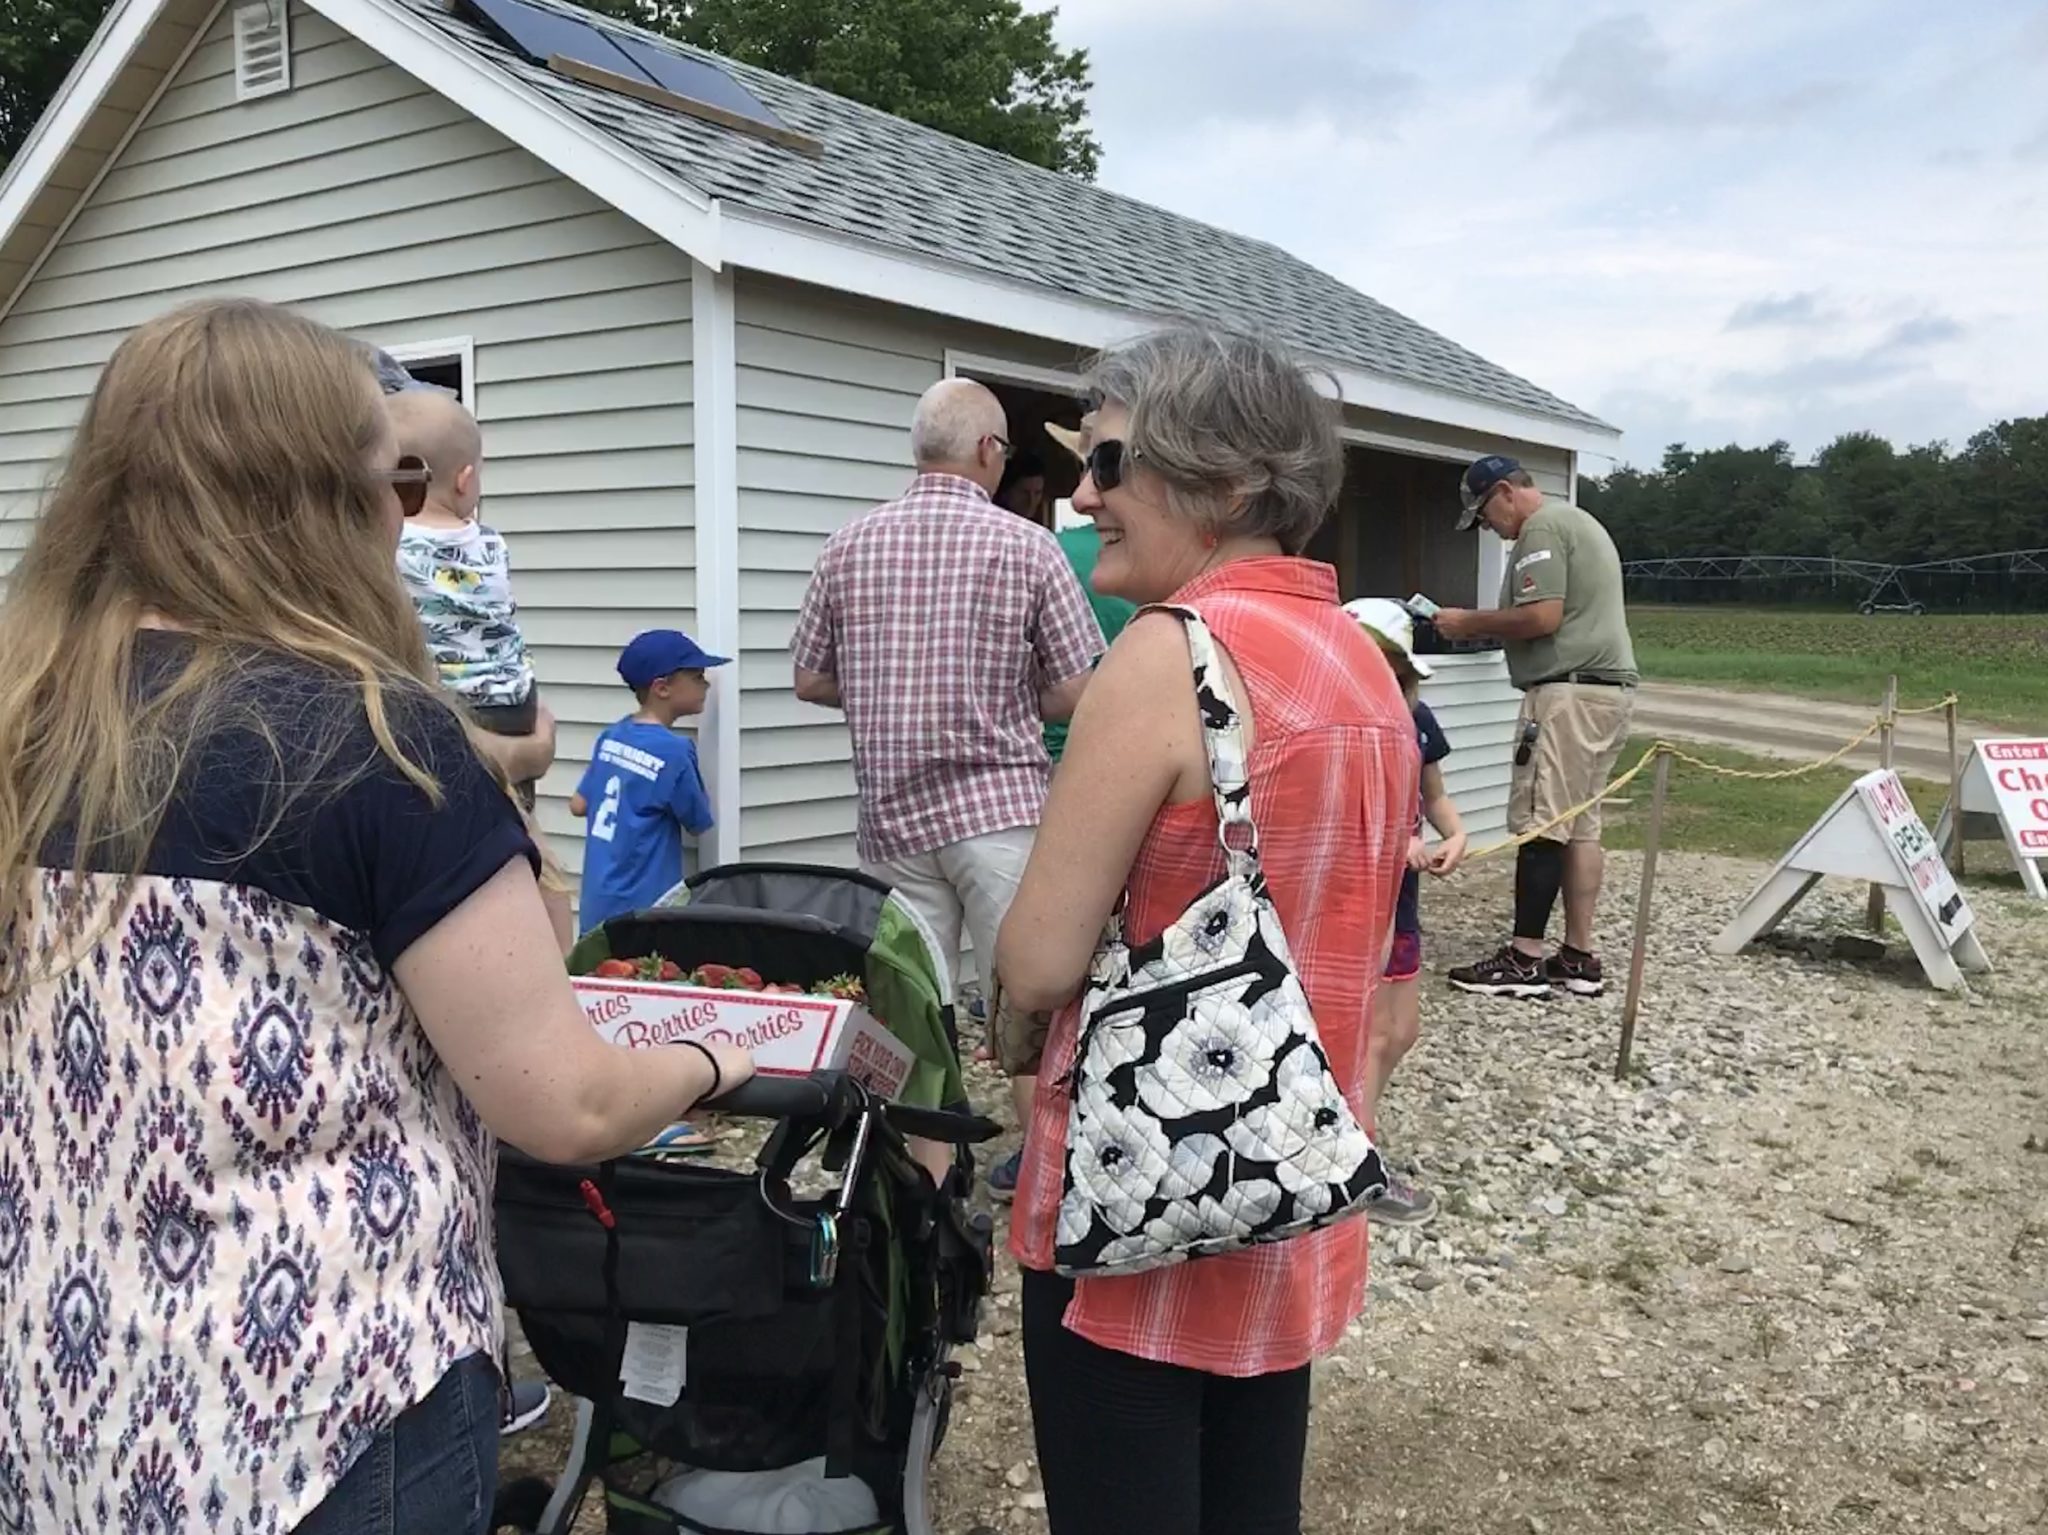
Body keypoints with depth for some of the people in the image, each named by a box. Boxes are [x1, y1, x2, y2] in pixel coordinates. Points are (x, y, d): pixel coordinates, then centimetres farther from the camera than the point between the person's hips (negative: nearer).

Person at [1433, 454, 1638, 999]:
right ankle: (1579, 958, 12)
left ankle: (1524, 960, -5)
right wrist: (1483, 627, 16)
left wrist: (1471, 622, -5)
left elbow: (1542, 617, -18)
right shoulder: (1578, 521, 24)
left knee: (1541, 826, -8)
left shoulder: (1542, 528, -8)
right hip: (1609, 688, 10)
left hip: (1570, 691, -10)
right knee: (1580, 826, 10)